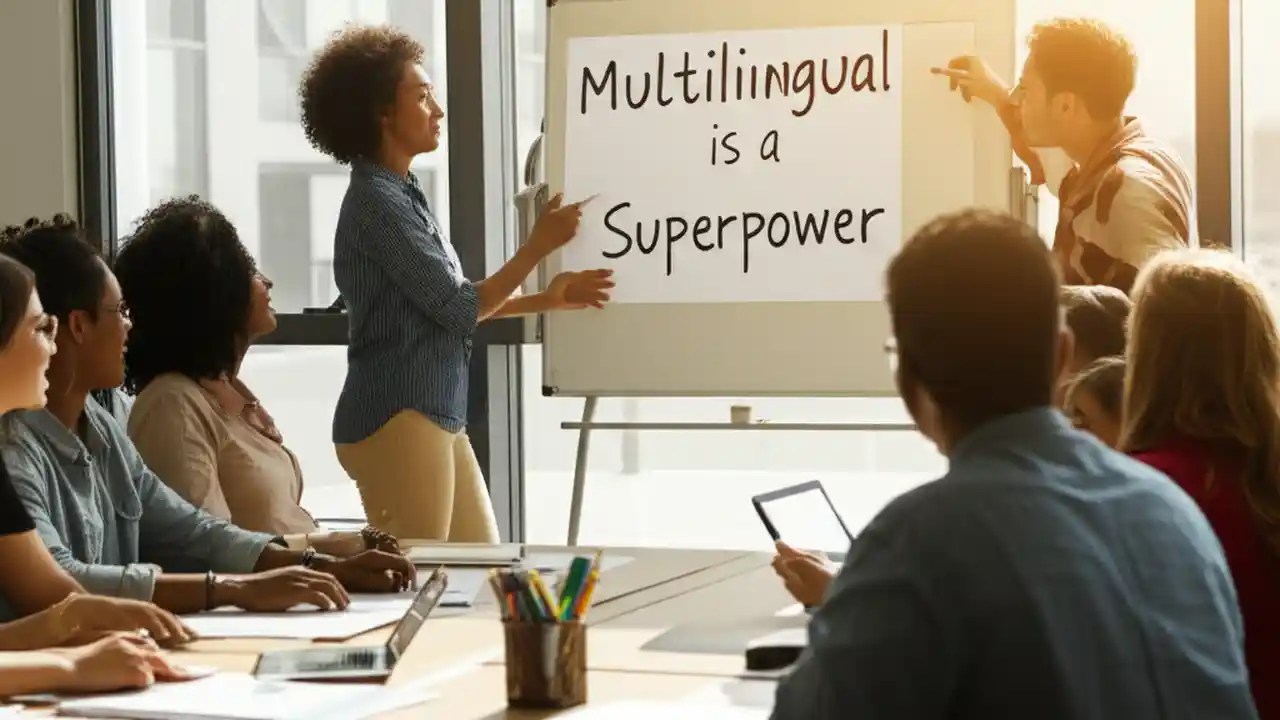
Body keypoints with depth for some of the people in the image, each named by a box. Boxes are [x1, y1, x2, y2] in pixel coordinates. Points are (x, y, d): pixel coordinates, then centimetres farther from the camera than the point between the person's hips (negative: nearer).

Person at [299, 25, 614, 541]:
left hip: (434, 418, 10)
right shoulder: (376, 202, -16)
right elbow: (458, 308, -14)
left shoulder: (402, 194, 14)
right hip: (397, 422, -10)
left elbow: (451, 302, 18)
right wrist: (538, 246, -8)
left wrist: (548, 299, 15)